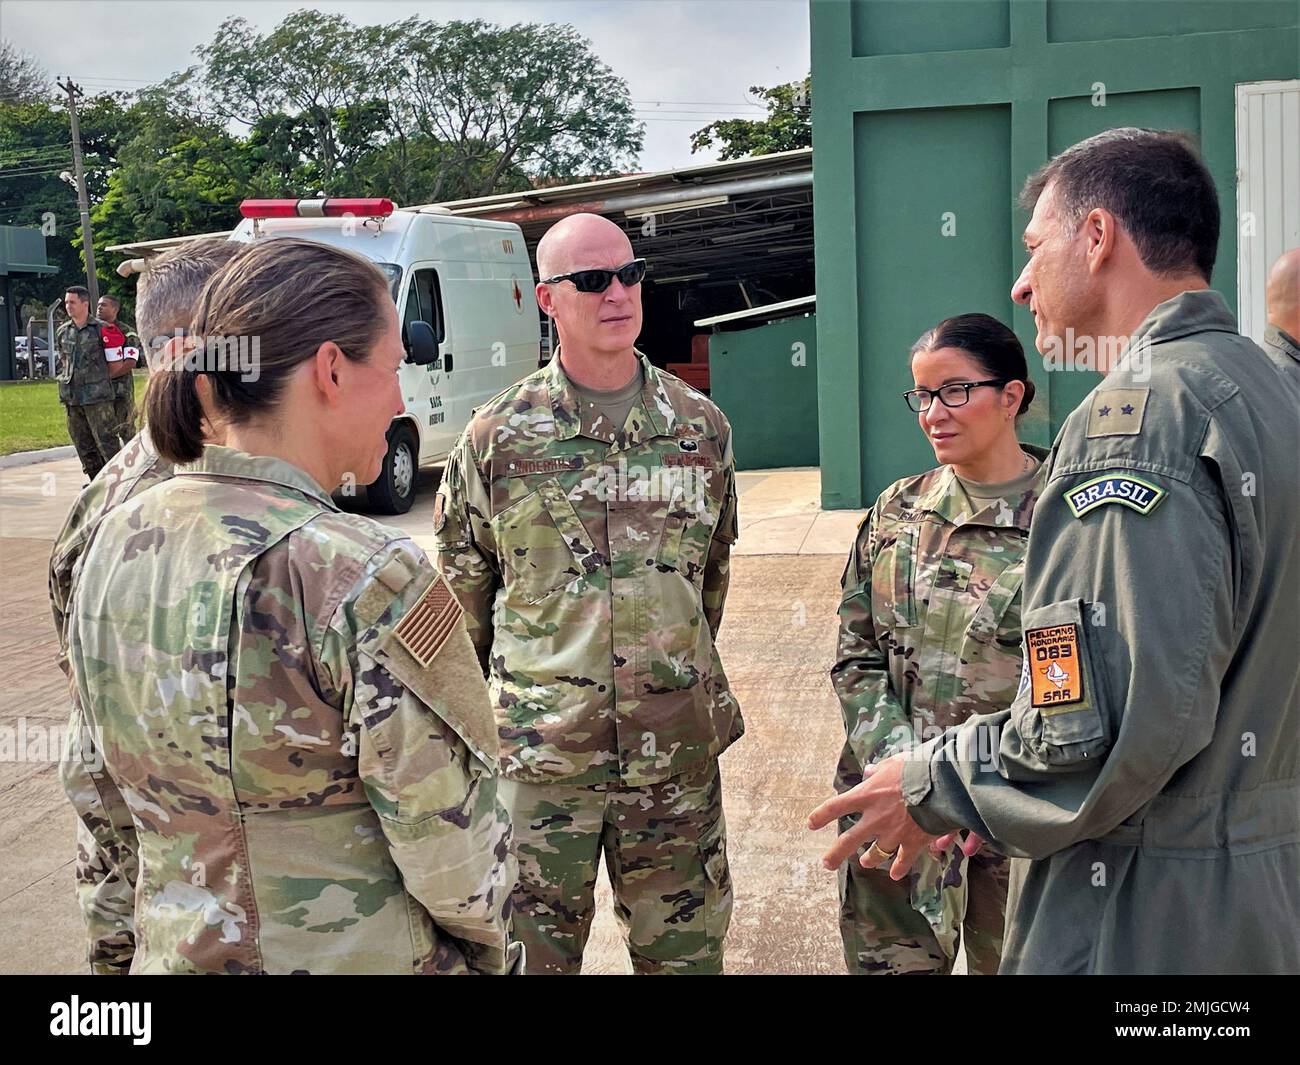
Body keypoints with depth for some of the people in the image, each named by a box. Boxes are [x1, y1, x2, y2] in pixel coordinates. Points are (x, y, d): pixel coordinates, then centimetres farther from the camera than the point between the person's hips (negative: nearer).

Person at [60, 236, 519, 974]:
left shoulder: (113, 545, -4)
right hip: (363, 955, -5)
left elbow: (123, 783, 7)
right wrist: (488, 953, 0)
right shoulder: (369, 578, -25)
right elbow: (453, 848, -19)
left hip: (173, 948, 6)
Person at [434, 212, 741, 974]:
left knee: (687, 950, 13)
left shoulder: (702, 426, 4)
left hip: (677, 752, 2)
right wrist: (493, 705, 9)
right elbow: (462, 589, 5)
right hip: (540, 751, -2)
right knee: (535, 951, 9)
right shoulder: (499, 435, -3)